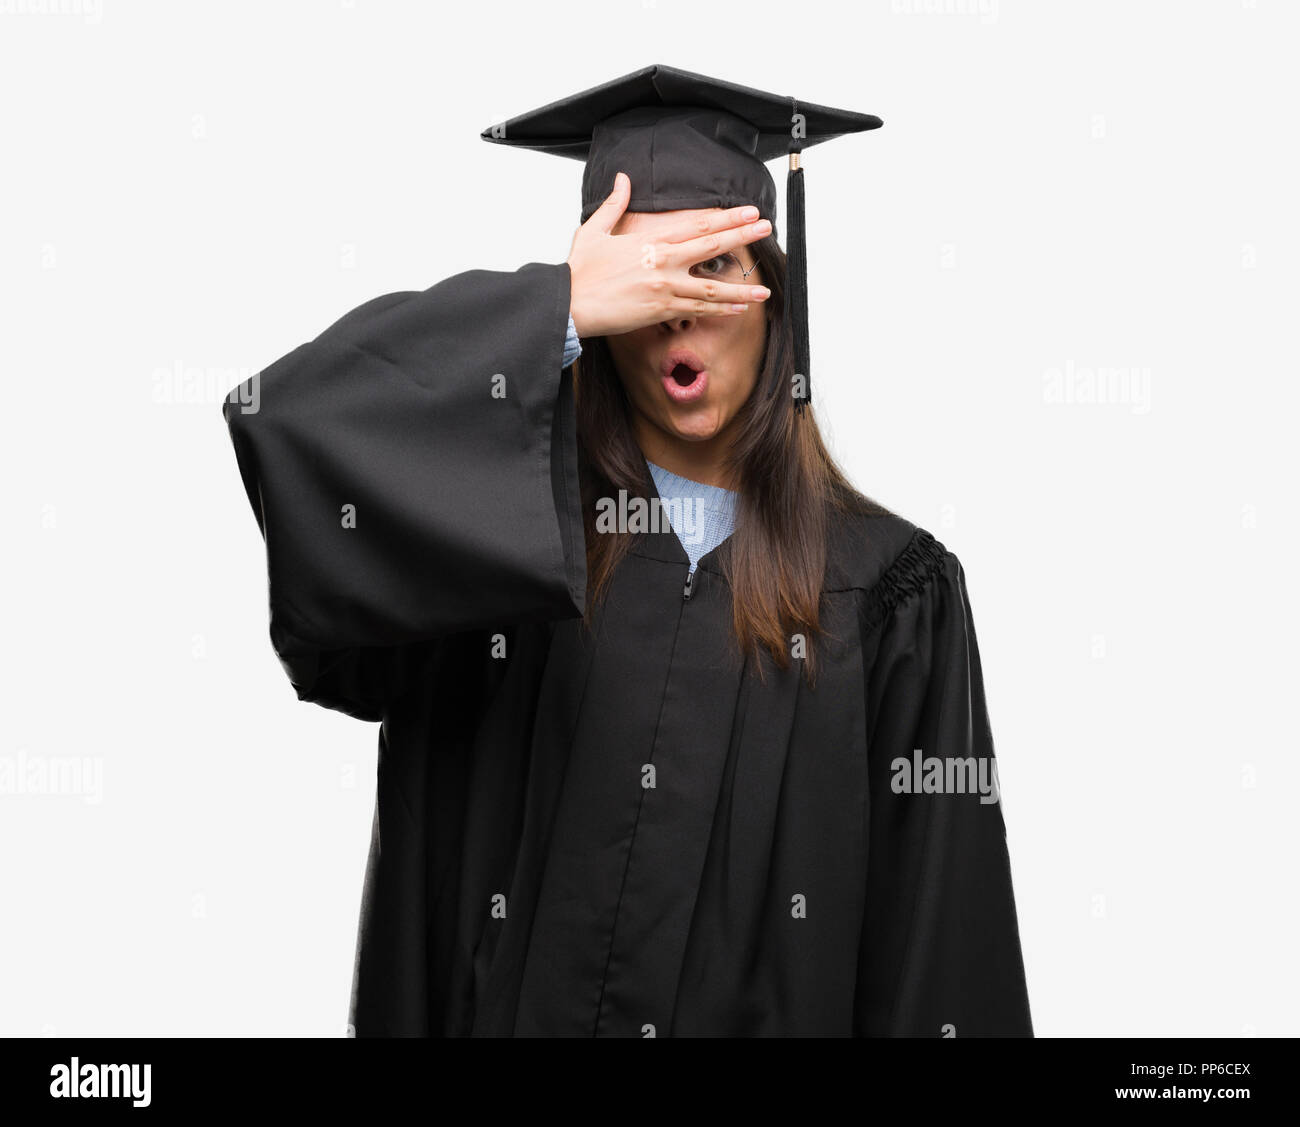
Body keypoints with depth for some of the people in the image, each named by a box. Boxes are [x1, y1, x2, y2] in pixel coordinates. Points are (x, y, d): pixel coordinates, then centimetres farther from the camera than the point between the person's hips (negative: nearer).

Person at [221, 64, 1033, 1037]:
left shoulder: (886, 587, -5)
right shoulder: (507, 512, -4)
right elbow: (286, 421, -19)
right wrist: (562, 305, -20)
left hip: (781, 1011, 0)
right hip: (508, 1004, 0)